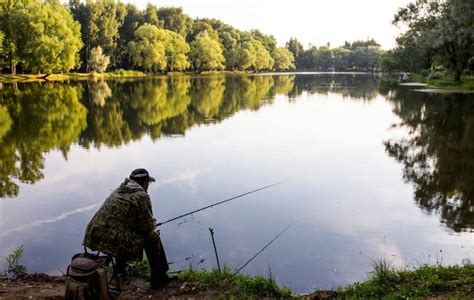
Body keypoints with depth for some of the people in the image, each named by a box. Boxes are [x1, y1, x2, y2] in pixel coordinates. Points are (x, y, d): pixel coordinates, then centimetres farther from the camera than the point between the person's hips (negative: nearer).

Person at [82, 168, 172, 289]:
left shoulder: (118, 191, 18)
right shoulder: (142, 196, -7)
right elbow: (147, 228, -5)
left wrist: (149, 221, 27)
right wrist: (152, 224, 18)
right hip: (114, 242, -8)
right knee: (153, 237, 9)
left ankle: (120, 267, 46)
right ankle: (159, 278, 12)